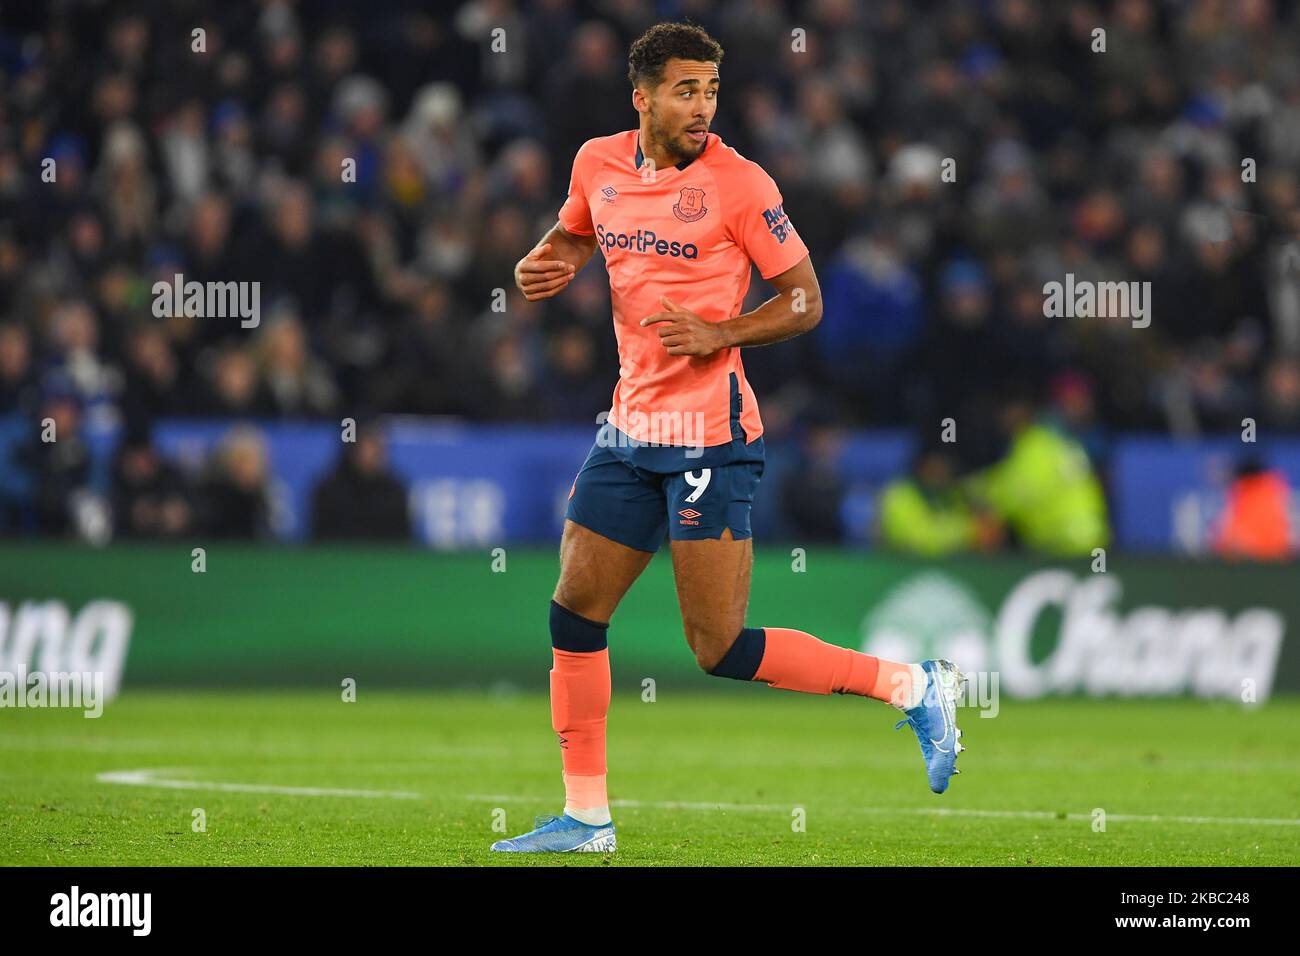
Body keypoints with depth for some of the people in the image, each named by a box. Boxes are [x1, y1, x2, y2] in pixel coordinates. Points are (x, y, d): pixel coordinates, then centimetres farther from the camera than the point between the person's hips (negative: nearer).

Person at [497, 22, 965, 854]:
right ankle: (585, 818, 17)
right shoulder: (598, 164, 6)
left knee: (719, 647, -11)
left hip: (710, 436, -7)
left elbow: (805, 300, -6)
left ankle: (912, 687, 0)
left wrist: (720, 334, -20)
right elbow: (573, 234, 27)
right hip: (632, 430, 7)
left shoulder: (738, 184, -11)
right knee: (574, 614, 7)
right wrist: (543, 265, 5)